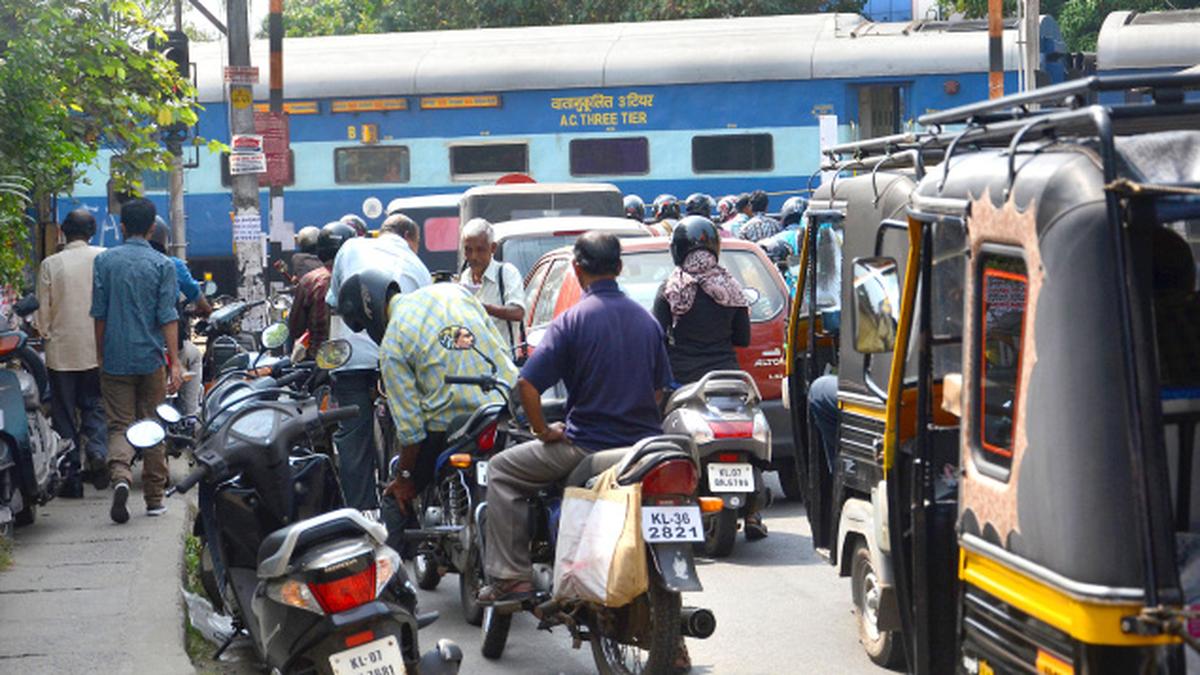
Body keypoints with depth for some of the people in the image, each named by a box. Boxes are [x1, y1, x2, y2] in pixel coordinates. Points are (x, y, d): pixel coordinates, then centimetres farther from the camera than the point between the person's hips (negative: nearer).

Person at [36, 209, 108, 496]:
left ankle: (71, 475, 6)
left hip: (62, 351, -1)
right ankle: (97, 450, -11)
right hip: (98, 349, 1)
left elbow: (43, 311, -2)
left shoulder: (50, 264, -6)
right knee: (94, 405, 14)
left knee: (65, 413, 7)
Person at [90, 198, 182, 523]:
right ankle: (154, 499, 13)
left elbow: (99, 313, 4)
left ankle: (120, 475, -26)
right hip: (151, 358, -1)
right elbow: (167, 317, -8)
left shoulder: (104, 261, 1)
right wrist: (175, 362, -6)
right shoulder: (161, 264, -4)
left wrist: (101, 355, 14)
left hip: (115, 359, 1)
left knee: (119, 425, 3)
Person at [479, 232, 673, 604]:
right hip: (644, 443, 6)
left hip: (588, 446, -6)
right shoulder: (646, 320, 8)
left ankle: (509, 576, 2)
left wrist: (543, 432, -5)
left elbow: (527, 384, -17)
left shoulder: (572, 320, -11)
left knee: (502, 470, 11)